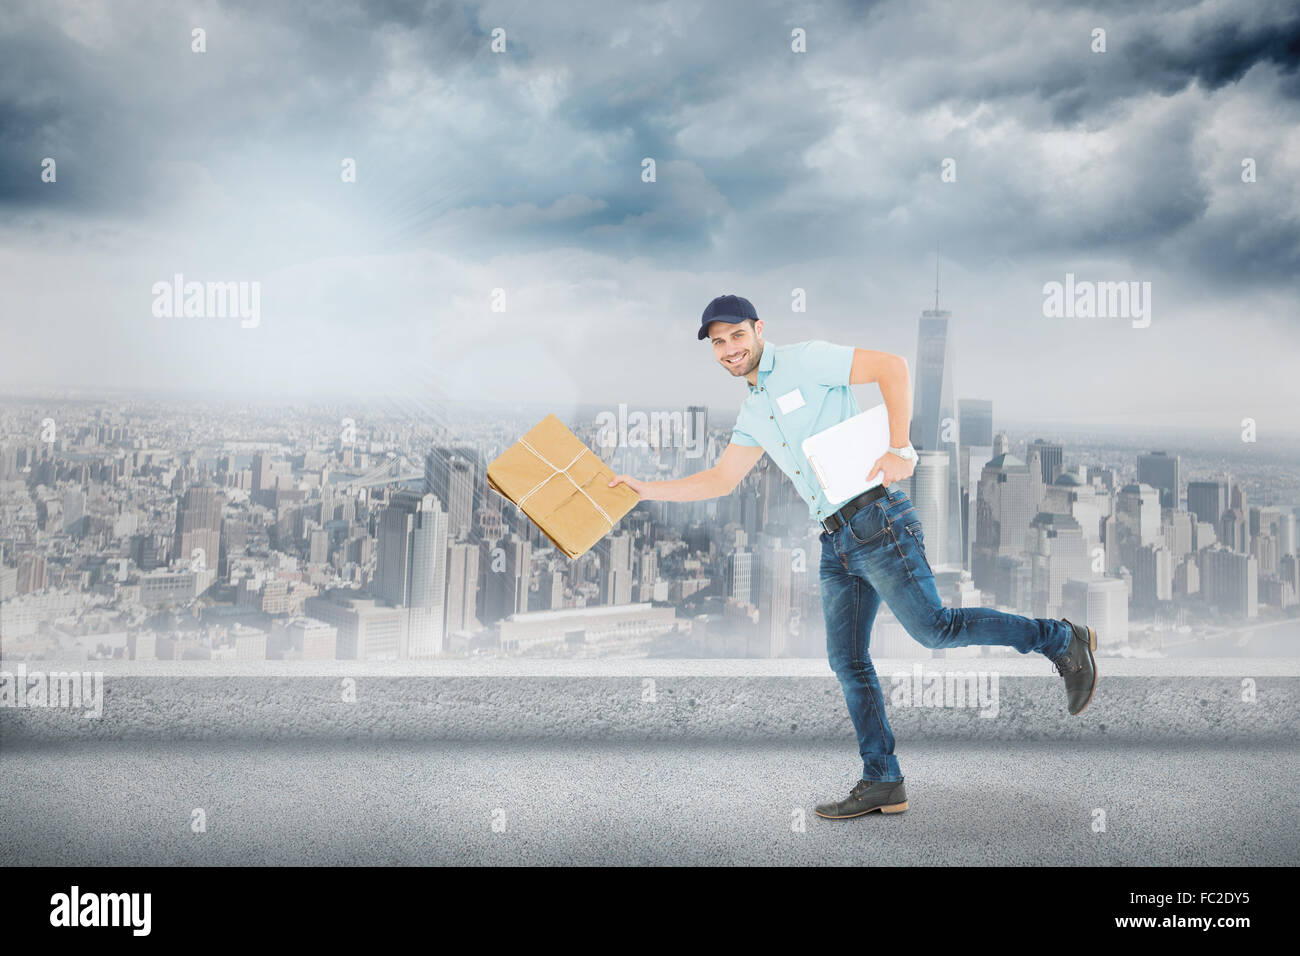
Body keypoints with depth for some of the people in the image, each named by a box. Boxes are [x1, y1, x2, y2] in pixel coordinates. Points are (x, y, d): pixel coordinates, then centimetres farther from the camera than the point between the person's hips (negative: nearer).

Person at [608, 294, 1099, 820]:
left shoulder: (803, 360, -5)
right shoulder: (752, 414, 19)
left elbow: (892, 366, -12)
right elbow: (719, 481, 26)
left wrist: (899, 449, -19)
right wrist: (644, 489, 21)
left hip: (876, 518, -8)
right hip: (836, 542, 8)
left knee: (933, 628, -9)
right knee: (846, 659, 5)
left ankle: (1060, 639, 9)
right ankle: (882, 783, 12)